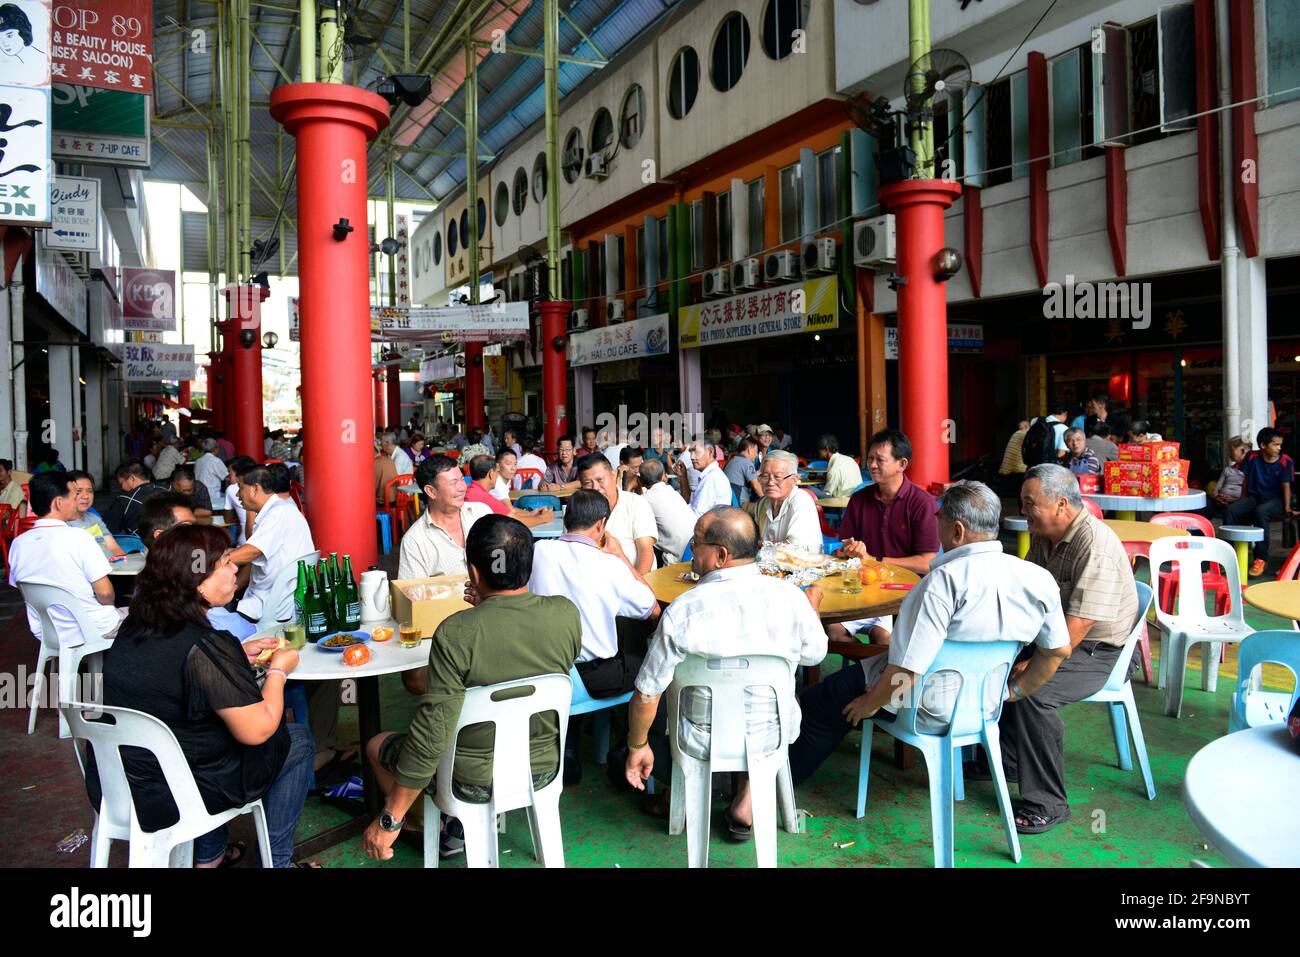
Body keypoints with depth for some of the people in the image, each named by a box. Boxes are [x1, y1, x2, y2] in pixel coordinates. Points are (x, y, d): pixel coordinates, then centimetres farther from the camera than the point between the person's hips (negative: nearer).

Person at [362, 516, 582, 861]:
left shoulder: (455, 633, -28)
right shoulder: (567, 613, -16)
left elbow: (432, 732, -25)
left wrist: (389, 821, -16)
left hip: (474, 781, -4)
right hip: (543, 769, 5)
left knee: (376, 745, 21)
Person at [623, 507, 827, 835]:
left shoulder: (683, 611, -24)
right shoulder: (790, 597, -18)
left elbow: (647, 696, -16)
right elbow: (815, 654, 3)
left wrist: (637, 748, 2)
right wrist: (812, 607, 22)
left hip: (703, 744, -1)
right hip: (774, 738, 2)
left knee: (647, 710, 24)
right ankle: (747, 801, 25)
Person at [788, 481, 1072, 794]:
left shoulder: (946, 580, -29)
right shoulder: (1040, 580, -9)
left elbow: (908, 669, -28)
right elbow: (1059, 650, 3)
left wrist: (870, 703, -11)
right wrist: (1014, 691, 15)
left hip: (930, 710, -7)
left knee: (820, 702, 11)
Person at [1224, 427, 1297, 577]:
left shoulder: (1286, 461, -6)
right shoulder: (1252, 458, 1)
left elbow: (1286, 485, -9)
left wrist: (1287, 508, -17)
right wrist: (1243, 503, 14)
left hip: (1275, 500, -4)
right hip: (1254, 497, 4)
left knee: (1261, 511, -37)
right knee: (1230, 511, -22)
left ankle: (1261, 558, -30)